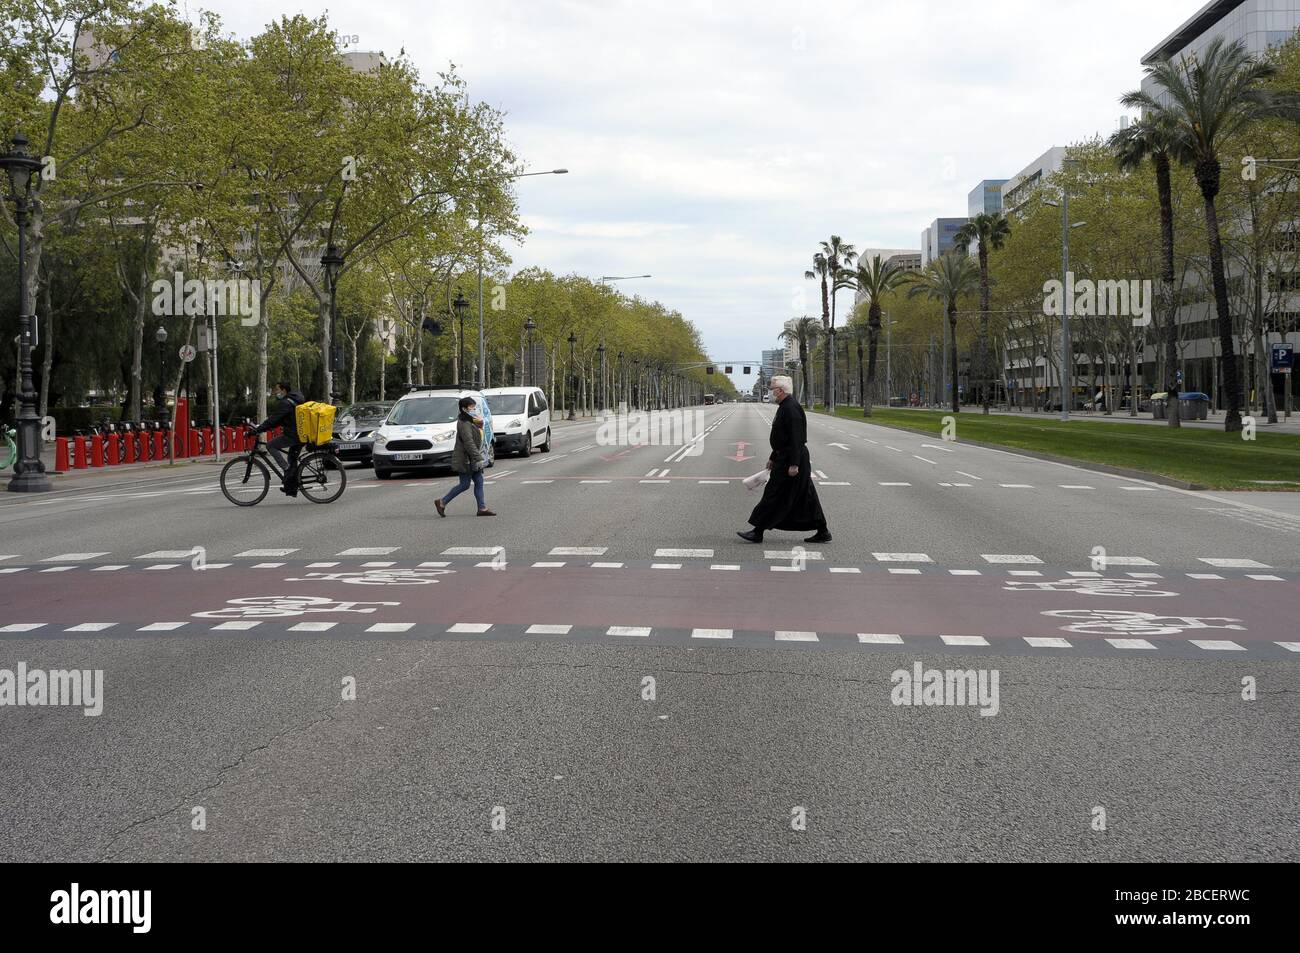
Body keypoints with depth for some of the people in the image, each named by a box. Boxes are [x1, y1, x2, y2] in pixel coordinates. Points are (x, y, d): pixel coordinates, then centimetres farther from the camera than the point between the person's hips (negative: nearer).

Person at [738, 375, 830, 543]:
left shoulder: (790, 408, -18)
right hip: (784, 458, 11)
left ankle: (758, 532, 1)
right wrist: (773, 458, 26)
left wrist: (794, 464, -26)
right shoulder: (785, 407, 15)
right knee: (806, 497, 11)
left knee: (774, 495, -4)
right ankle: (822, 532, 15)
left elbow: (796, 438, -24)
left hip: (790, 460, -11)